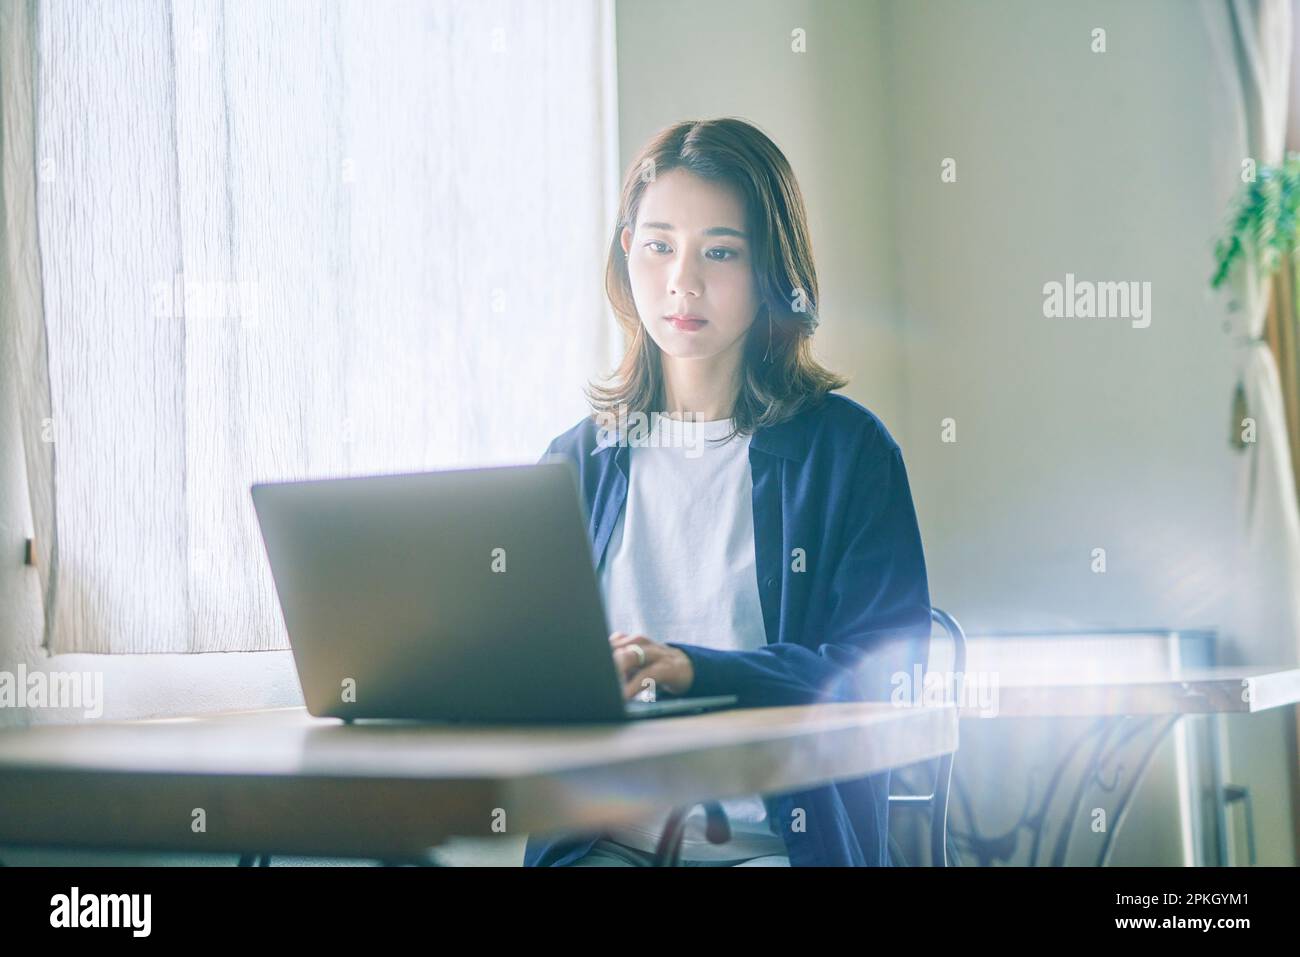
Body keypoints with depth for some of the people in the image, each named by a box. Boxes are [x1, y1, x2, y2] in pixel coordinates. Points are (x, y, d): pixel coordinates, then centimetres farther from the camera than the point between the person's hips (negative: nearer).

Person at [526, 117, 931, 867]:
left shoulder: (849, 449, 4)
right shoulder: (579, 461, 13)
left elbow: (881, 662, -5)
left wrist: (695, 671, -20)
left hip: (783, 838, -1)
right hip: (604, 839, 2)